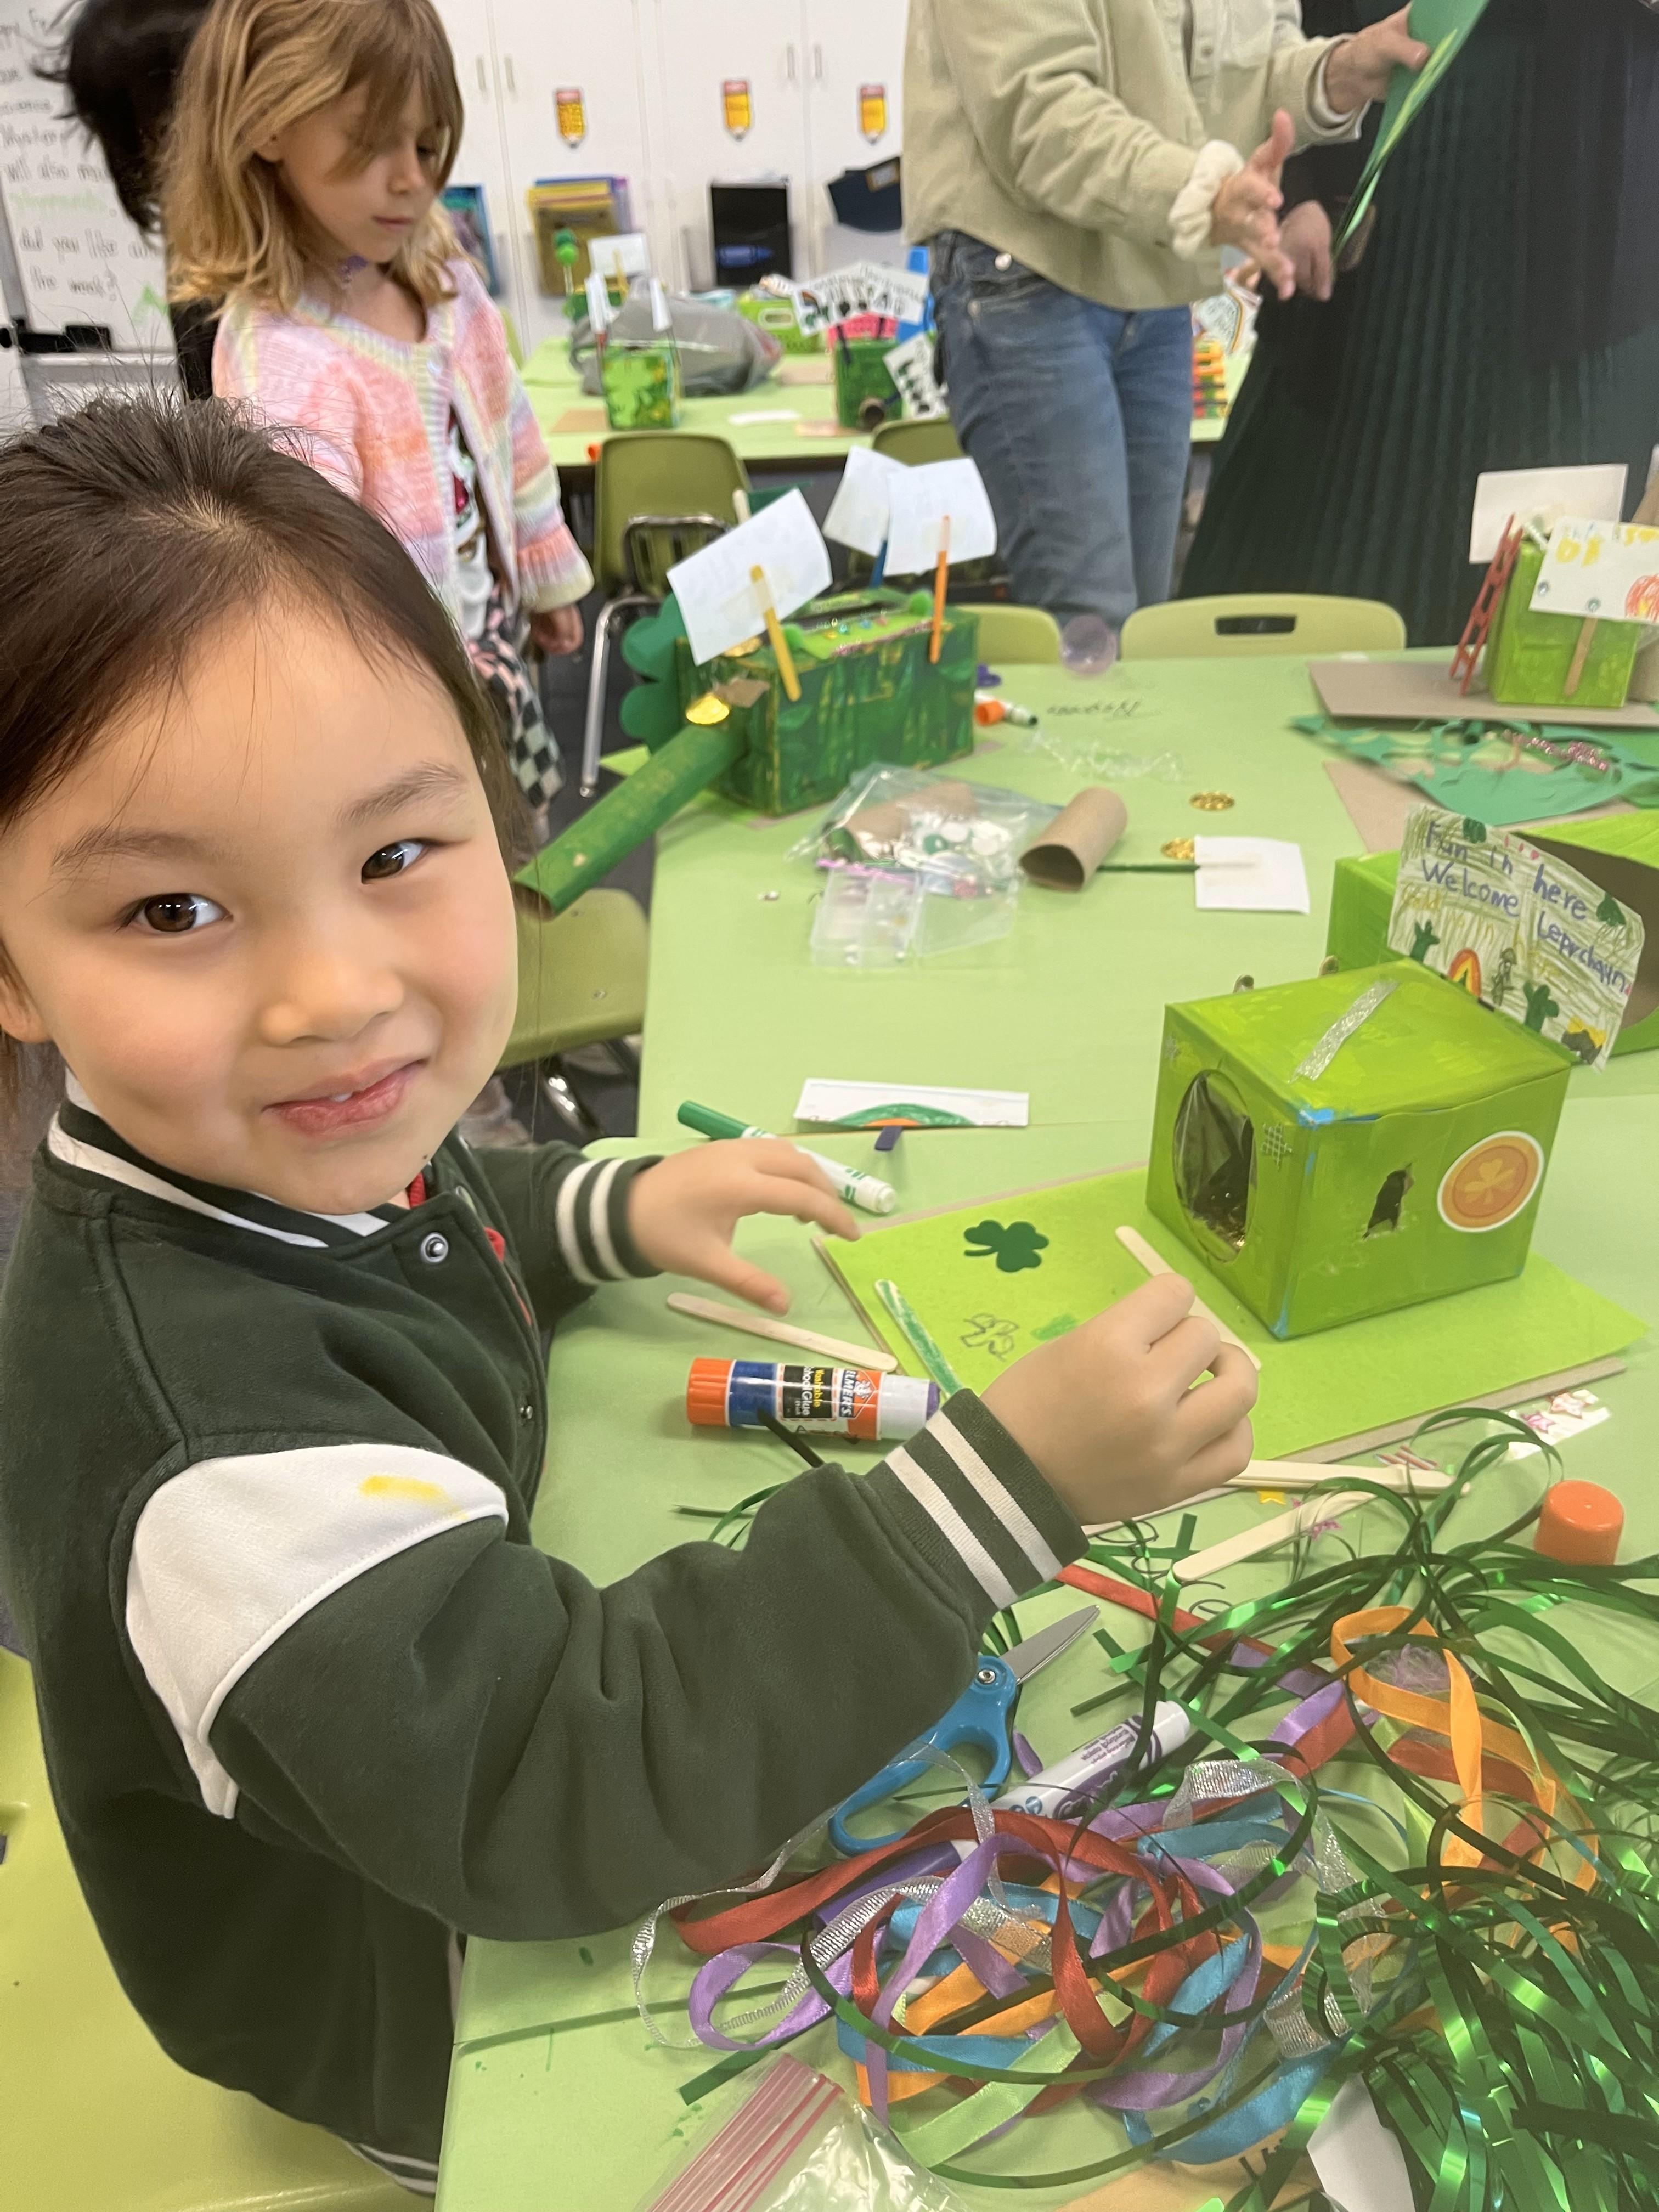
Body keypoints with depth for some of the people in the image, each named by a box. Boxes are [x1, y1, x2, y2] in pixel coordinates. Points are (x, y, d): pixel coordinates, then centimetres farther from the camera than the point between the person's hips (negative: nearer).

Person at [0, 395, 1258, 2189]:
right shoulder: (216, 1444, -42)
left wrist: (613, 1211, -8)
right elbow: (567, 1788, -39)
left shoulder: (270, 1157, -17)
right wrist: (1008, 1479, -42)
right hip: (408, 2028, -5)